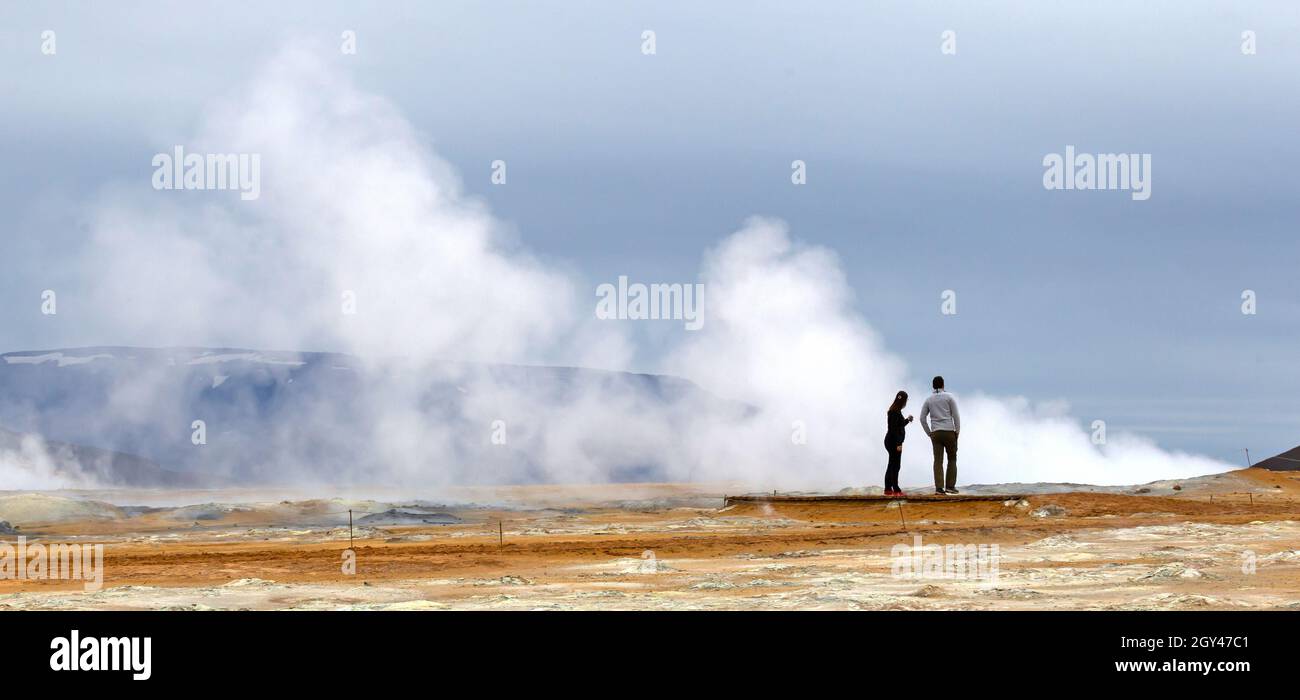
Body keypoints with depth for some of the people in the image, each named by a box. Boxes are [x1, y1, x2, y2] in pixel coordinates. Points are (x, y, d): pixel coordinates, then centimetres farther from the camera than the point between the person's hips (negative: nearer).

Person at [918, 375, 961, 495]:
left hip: (936, 433, 3)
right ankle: (950, 486, 2)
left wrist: (929, 433, 11)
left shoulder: (929, 400, 9)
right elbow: (956, 415, -6)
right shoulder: (949, 397, -1)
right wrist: (957, 431, 1)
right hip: (949, 431, -3)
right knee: (952, 459, 10)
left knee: (938, 461, -1)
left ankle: (939, 487, -11)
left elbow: (922, 418, 5)